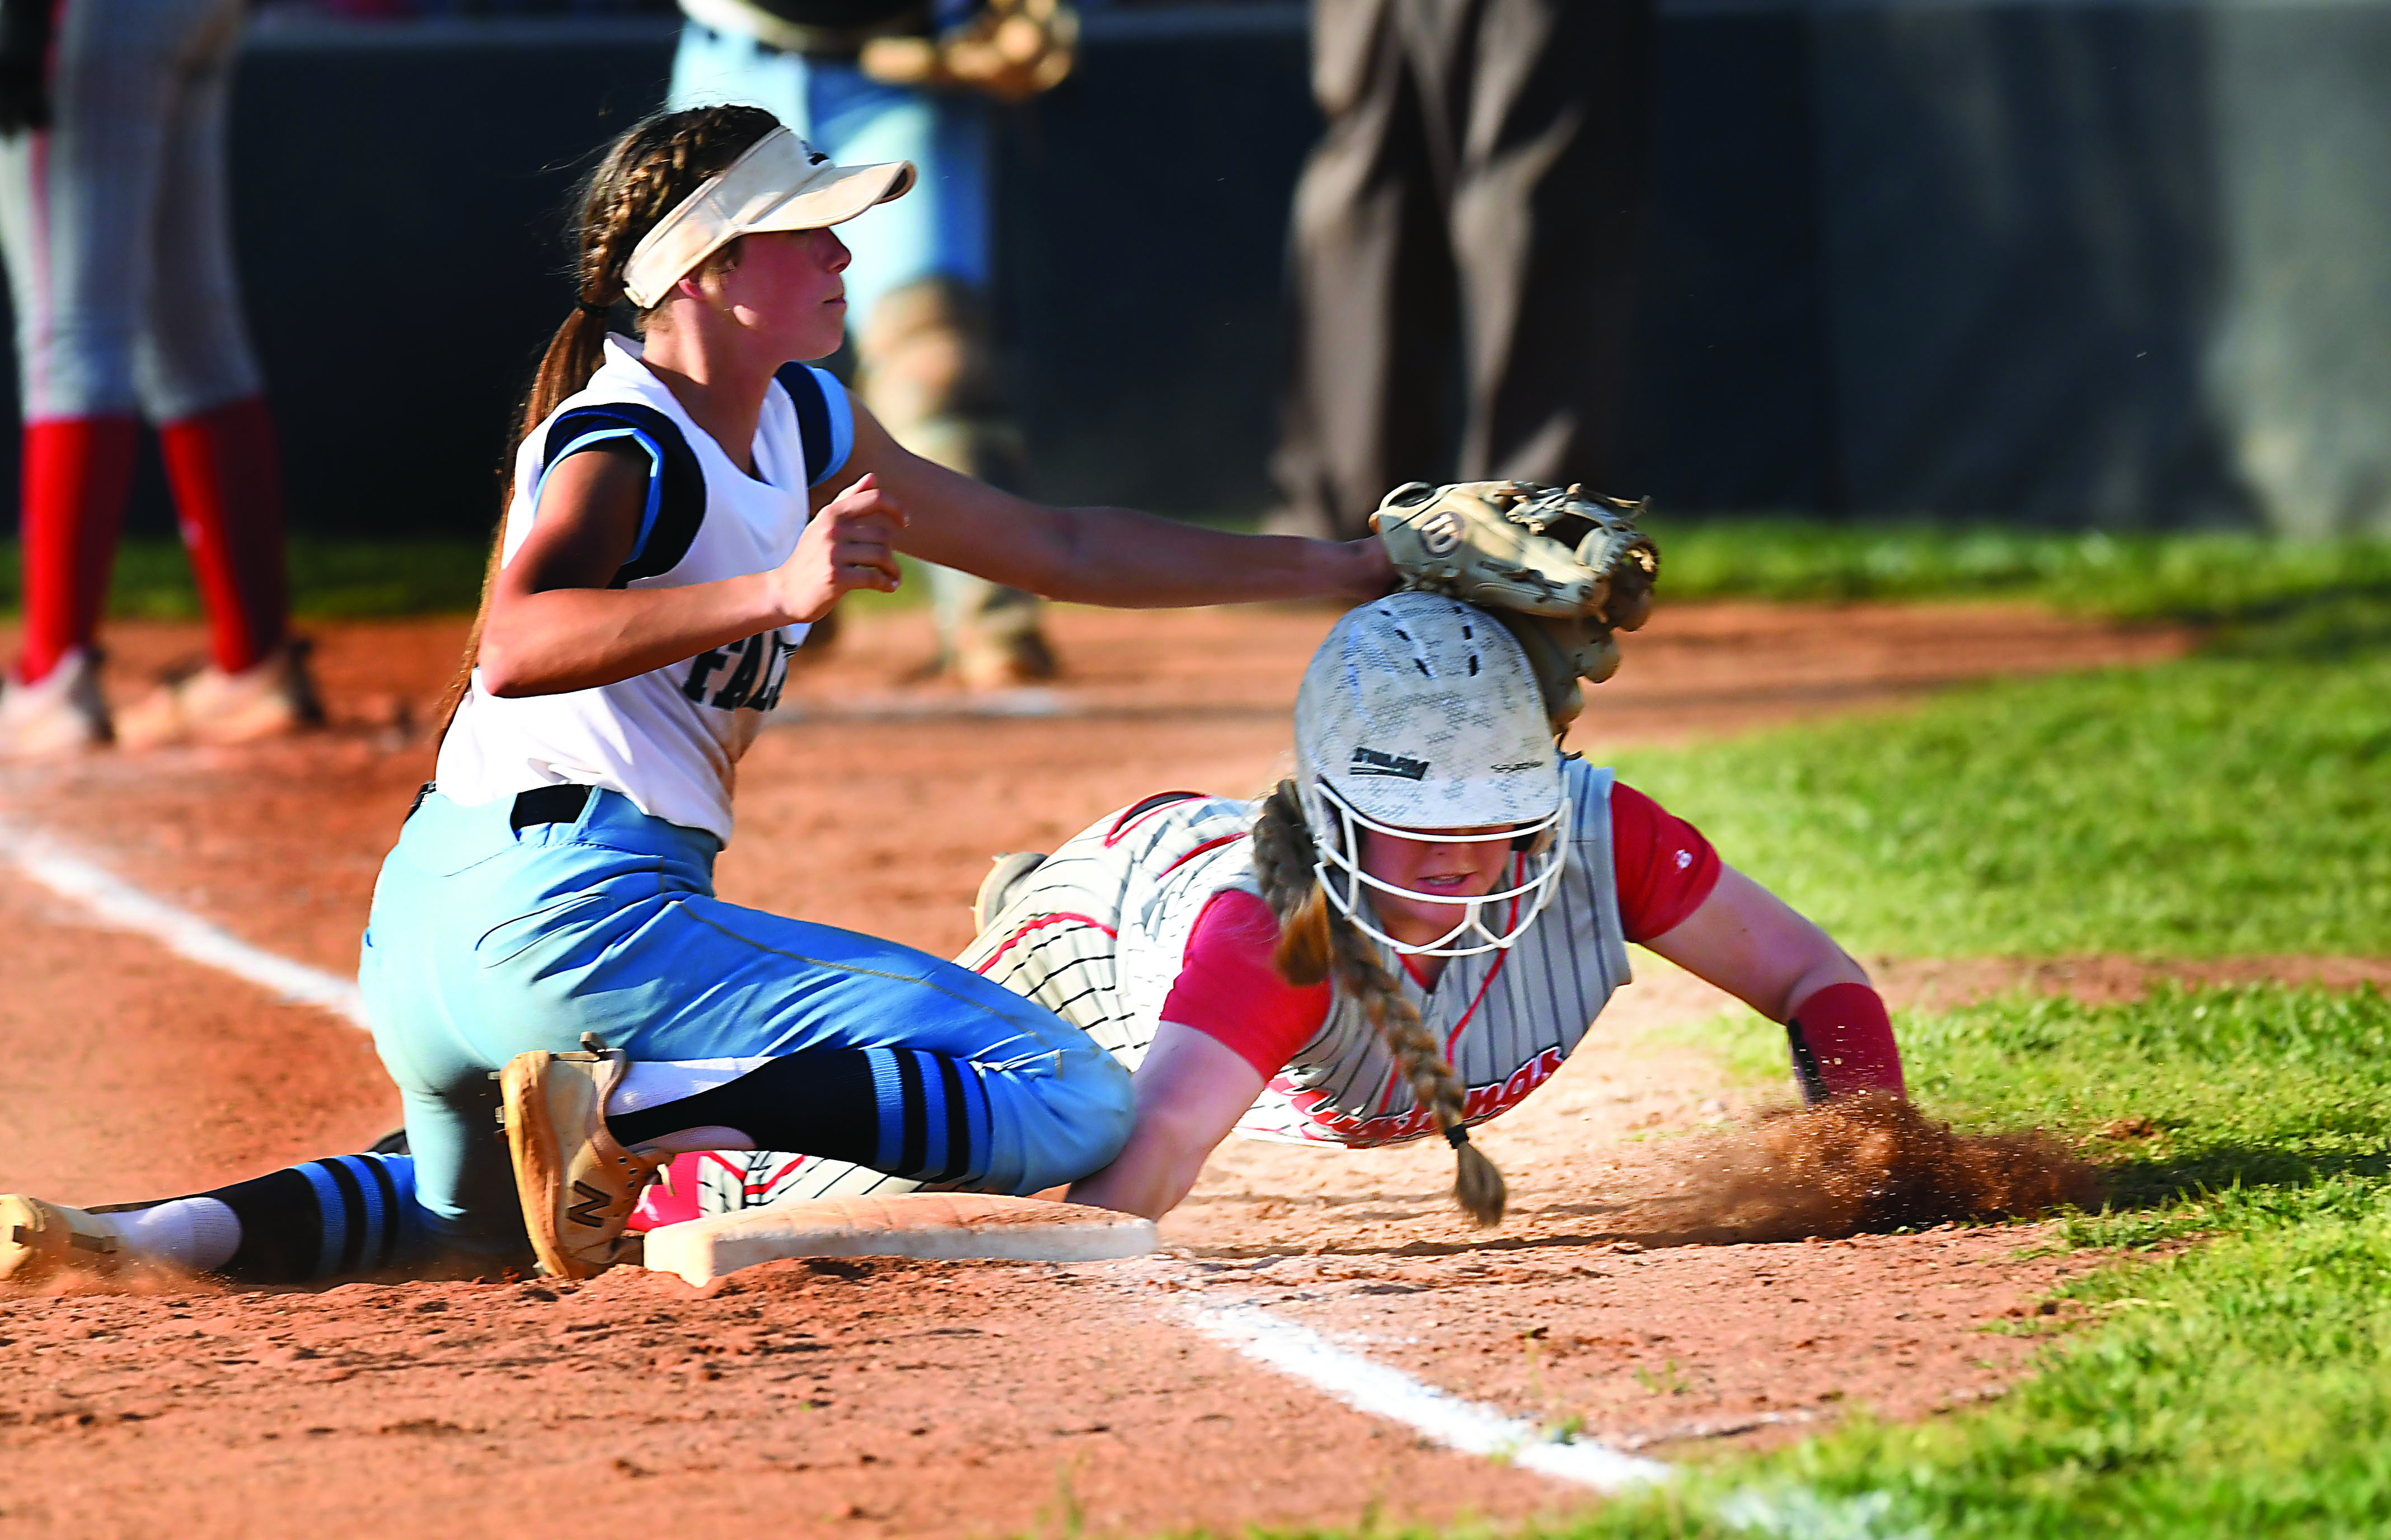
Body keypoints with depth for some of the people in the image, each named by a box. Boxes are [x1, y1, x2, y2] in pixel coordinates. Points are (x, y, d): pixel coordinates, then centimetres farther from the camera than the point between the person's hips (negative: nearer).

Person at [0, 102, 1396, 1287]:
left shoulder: (803, 428, 16)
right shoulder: (620, 445, -11)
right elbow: (514, 646, -31)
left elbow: (1056, 548, 25)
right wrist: (775, 593, -41)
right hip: (571, 909, -10)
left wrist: (1328, 571, 24)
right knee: (1073, 1106, -16)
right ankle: (627, 1115, -23)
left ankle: (190, 1226, 15)